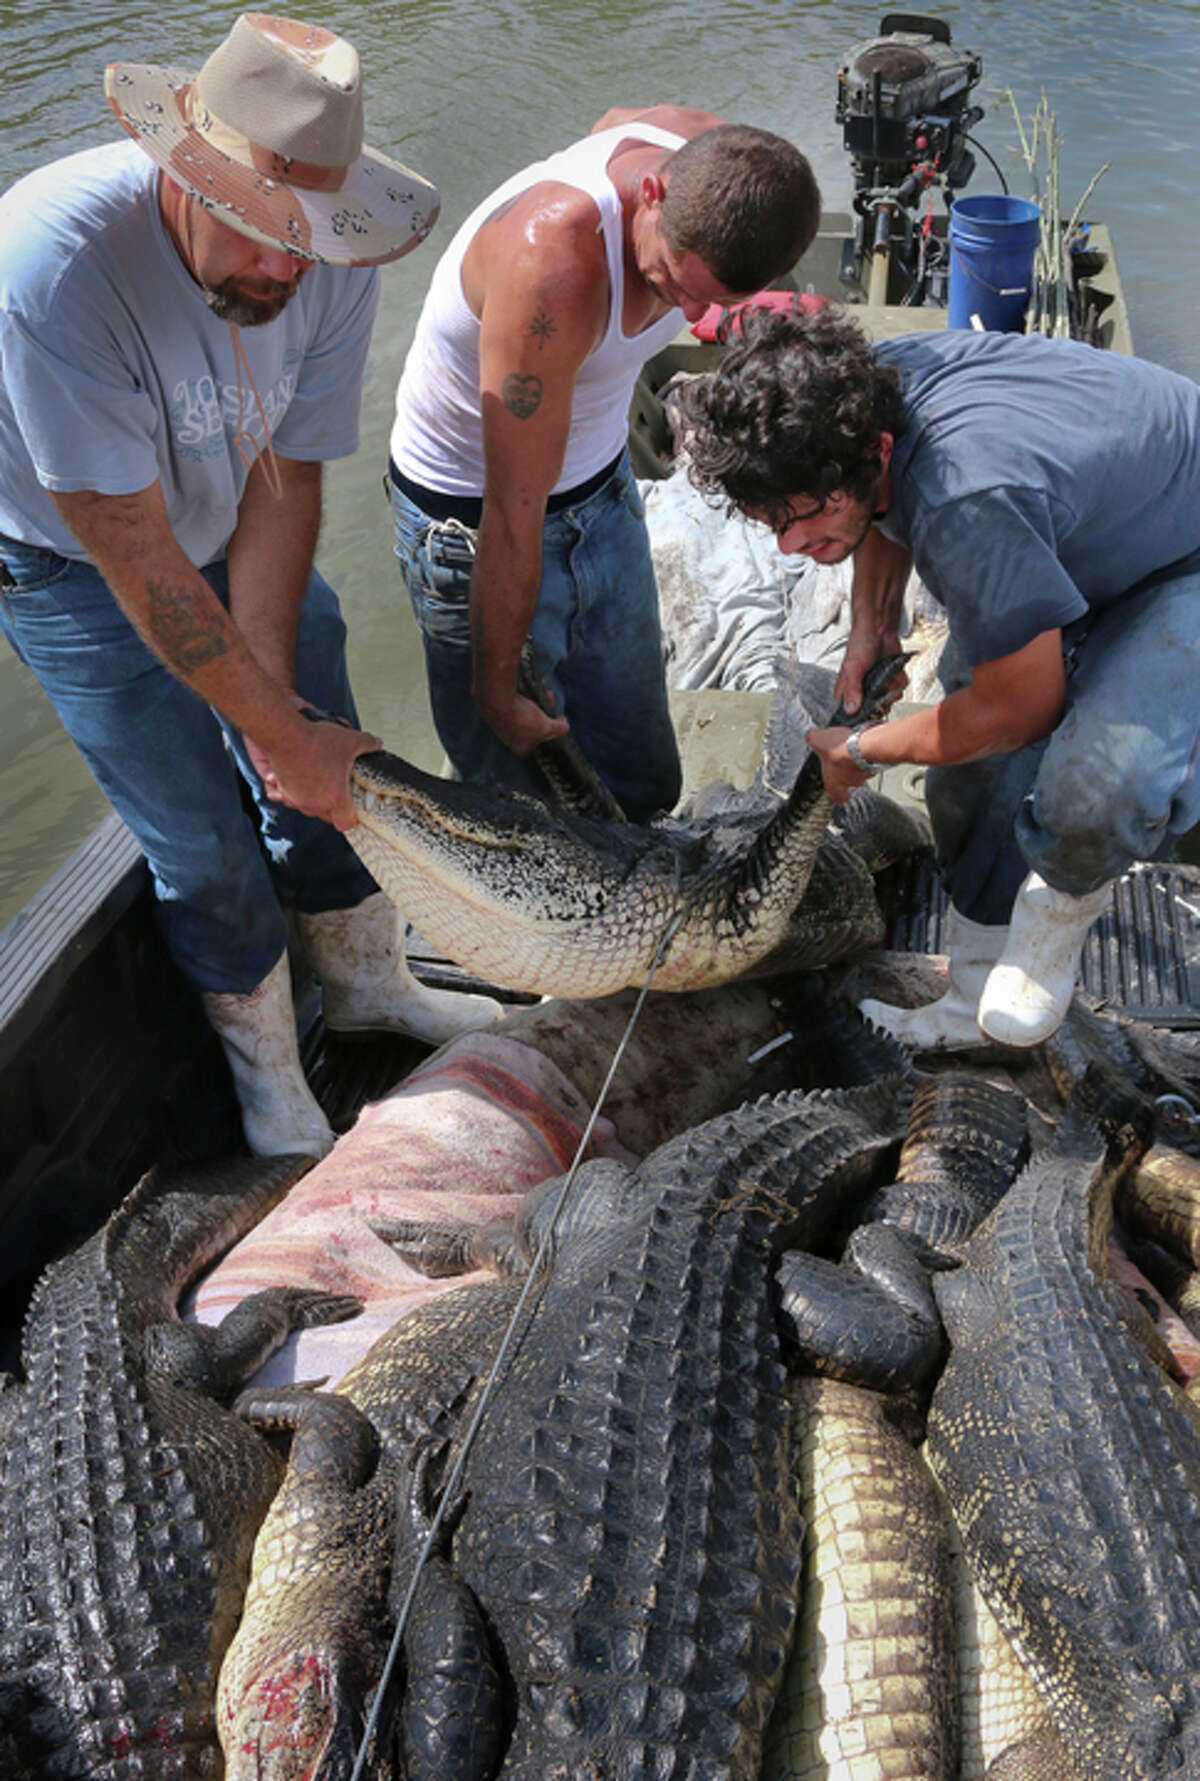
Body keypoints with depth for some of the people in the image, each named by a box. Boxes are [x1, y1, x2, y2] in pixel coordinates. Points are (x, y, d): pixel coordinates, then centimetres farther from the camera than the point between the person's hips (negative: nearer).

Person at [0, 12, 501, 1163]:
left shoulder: (329, 261, -23)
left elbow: (284, 479, -15)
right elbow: (135, 558, -34)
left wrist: (271, 689, -21)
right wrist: (278, 728, -28)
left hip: (230, 530, 5)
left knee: (328, 774, 11)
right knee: (203, 839, -1)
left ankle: (370, 984, 38)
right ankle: (264, 1066, 25)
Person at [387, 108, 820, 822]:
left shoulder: (713, 160, -16)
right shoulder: (553, 263, -38)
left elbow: (615, 119, 12)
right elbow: (513, 516, -31)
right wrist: (498, 691, -20)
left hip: (602, 482, 7)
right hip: (473, 514, -7)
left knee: (646, 786, 14)